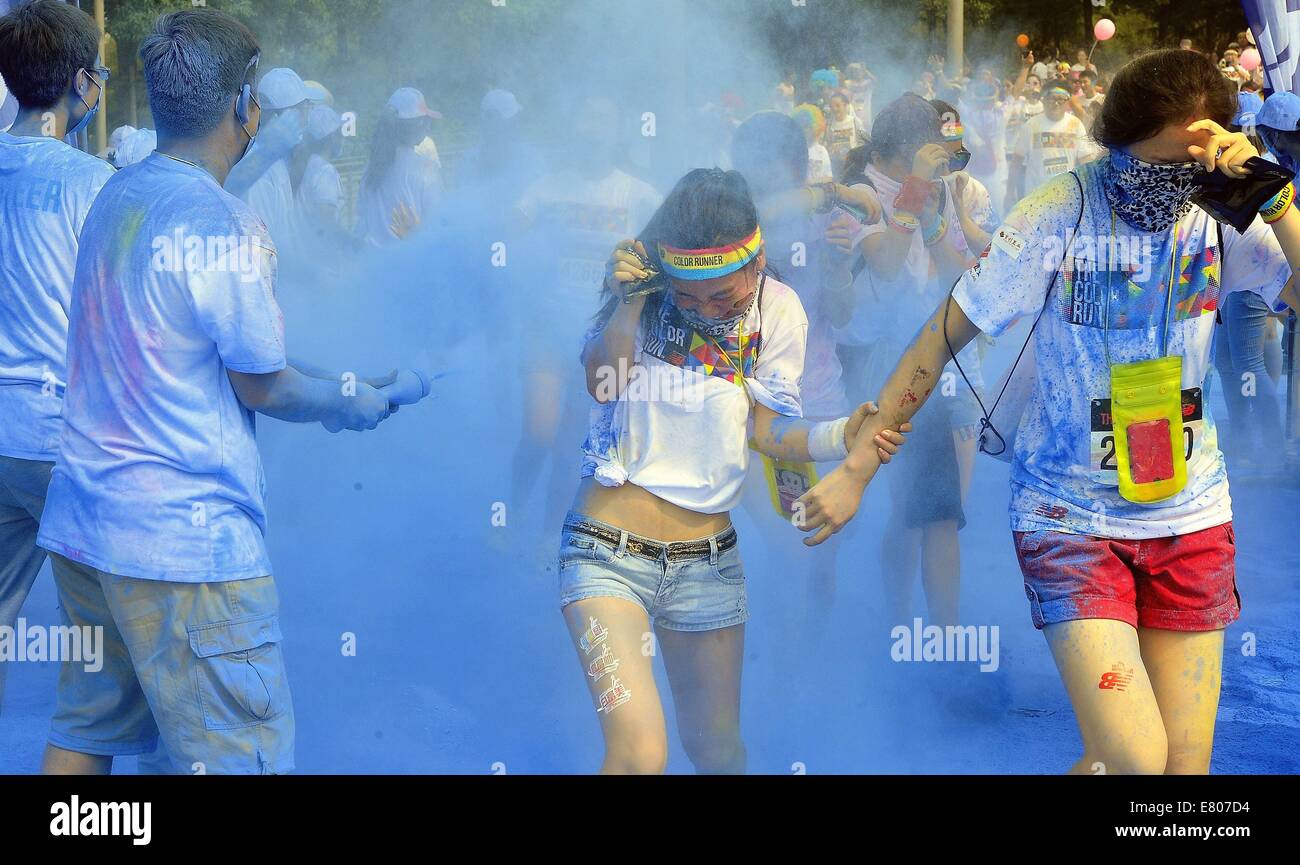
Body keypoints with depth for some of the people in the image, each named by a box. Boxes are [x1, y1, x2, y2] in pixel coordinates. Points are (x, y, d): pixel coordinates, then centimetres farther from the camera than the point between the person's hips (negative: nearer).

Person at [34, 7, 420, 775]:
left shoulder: (116, 198, 10)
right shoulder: (224, 226, -16)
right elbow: (261, 384, -8)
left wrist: (323, 386, 23)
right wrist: (350, 402, 11)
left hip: (83, 525, 9)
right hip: (187, 539, -9)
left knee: (84, 736, 15)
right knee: (242, 758, -2)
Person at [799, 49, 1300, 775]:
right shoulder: (1061, 215, -15)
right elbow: (942, 337, -9)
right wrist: (856, 471, -8)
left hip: (1190, 518, 4)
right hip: (1073, 518, -3)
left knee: (1185, 763, 6)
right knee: (1132, 759, -16)